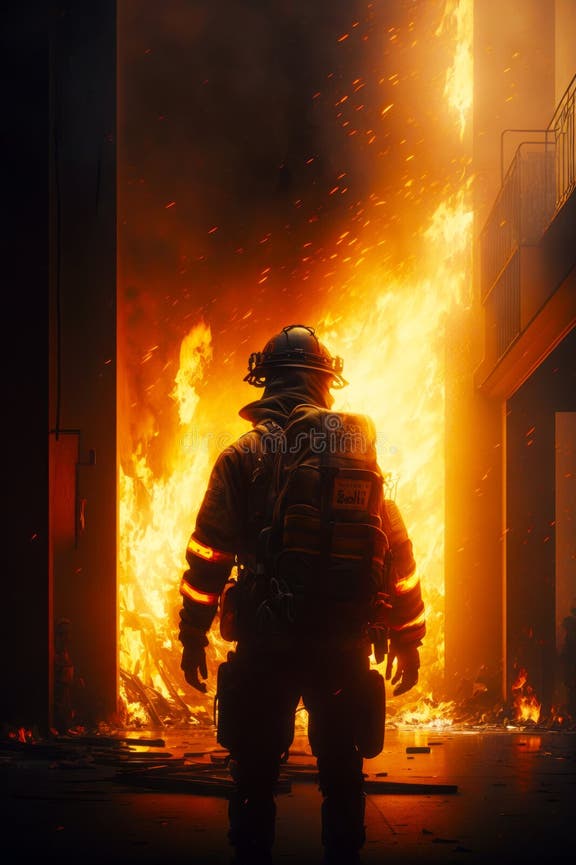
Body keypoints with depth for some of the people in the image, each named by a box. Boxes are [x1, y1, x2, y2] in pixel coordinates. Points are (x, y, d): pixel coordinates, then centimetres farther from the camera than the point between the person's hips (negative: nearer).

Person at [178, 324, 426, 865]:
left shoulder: (242, 456, -1)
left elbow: (209, 553, -4)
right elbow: (397, 551, 6)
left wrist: (193, 635, 3)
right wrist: (407, 638, 12)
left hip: (265, 640, -2)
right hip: (343, 644, 2)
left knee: (255, 771, 6)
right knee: (341, 771, 12)